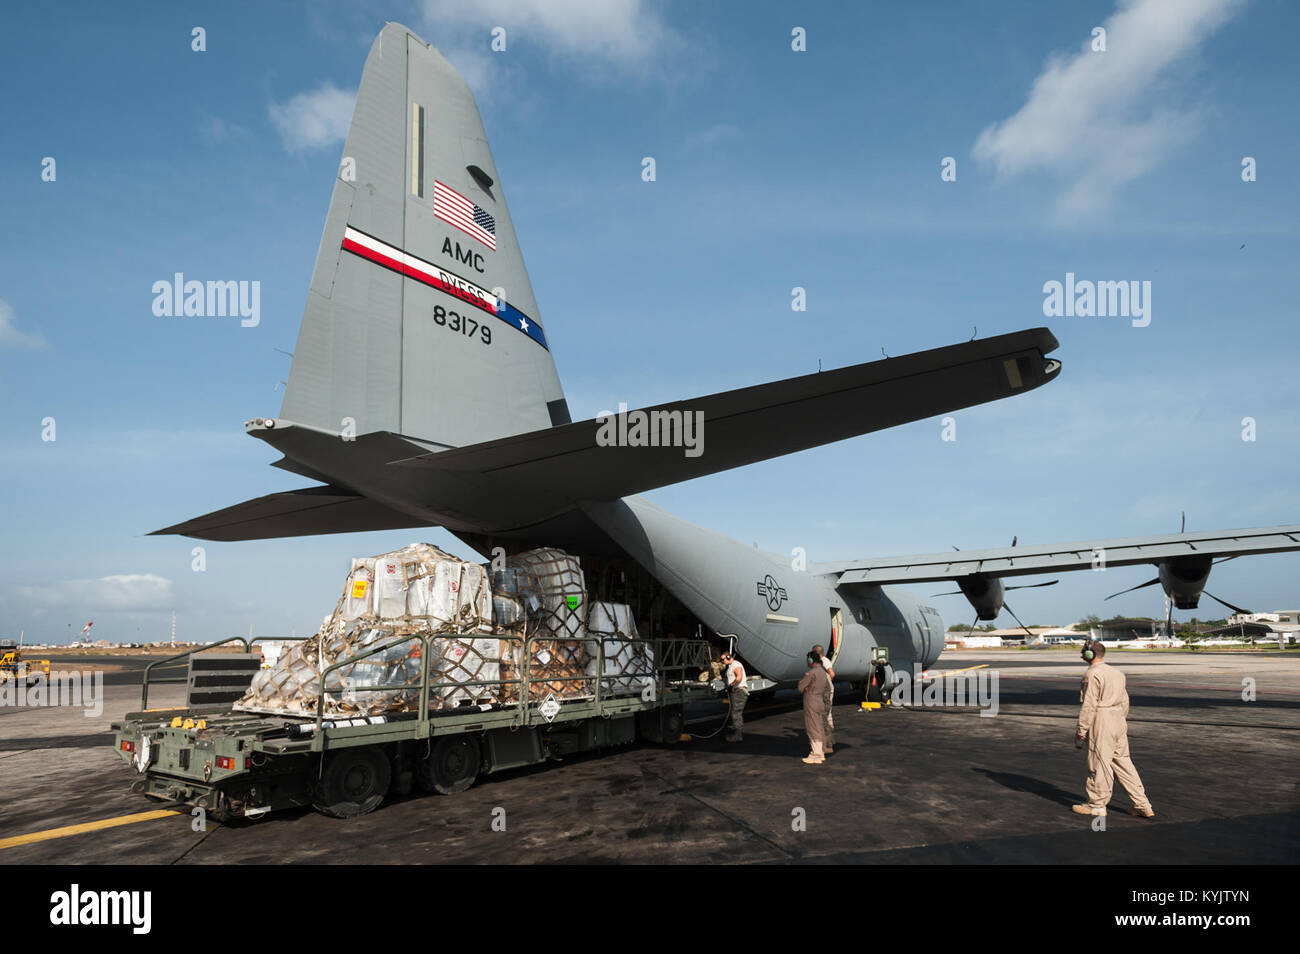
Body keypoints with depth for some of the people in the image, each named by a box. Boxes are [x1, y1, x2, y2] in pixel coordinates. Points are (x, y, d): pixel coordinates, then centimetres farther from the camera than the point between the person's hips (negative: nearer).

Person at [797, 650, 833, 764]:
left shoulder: (810, 673, -19)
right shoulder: (823, 672, 9)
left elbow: (800, 687, -12)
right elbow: (828, 688, 17)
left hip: (812, 704, -8)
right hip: (820, 703, 9)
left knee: (813, 730, -3)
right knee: (819, 729, 15)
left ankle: (816, 756, 0)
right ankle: (820, 753, 23)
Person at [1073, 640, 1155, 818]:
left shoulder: (1092, 674, -13)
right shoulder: (1117, 673, 14)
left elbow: (1088, 705, -16)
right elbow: (1124, 701, 18)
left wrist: (1082, 729, -12)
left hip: (1101, 723, -9)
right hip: (1119, 720, 9)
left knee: (1099, 763, 0)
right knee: (1123, 762, 12)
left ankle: (1096, 804, 10)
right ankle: (1143, 805, 13)